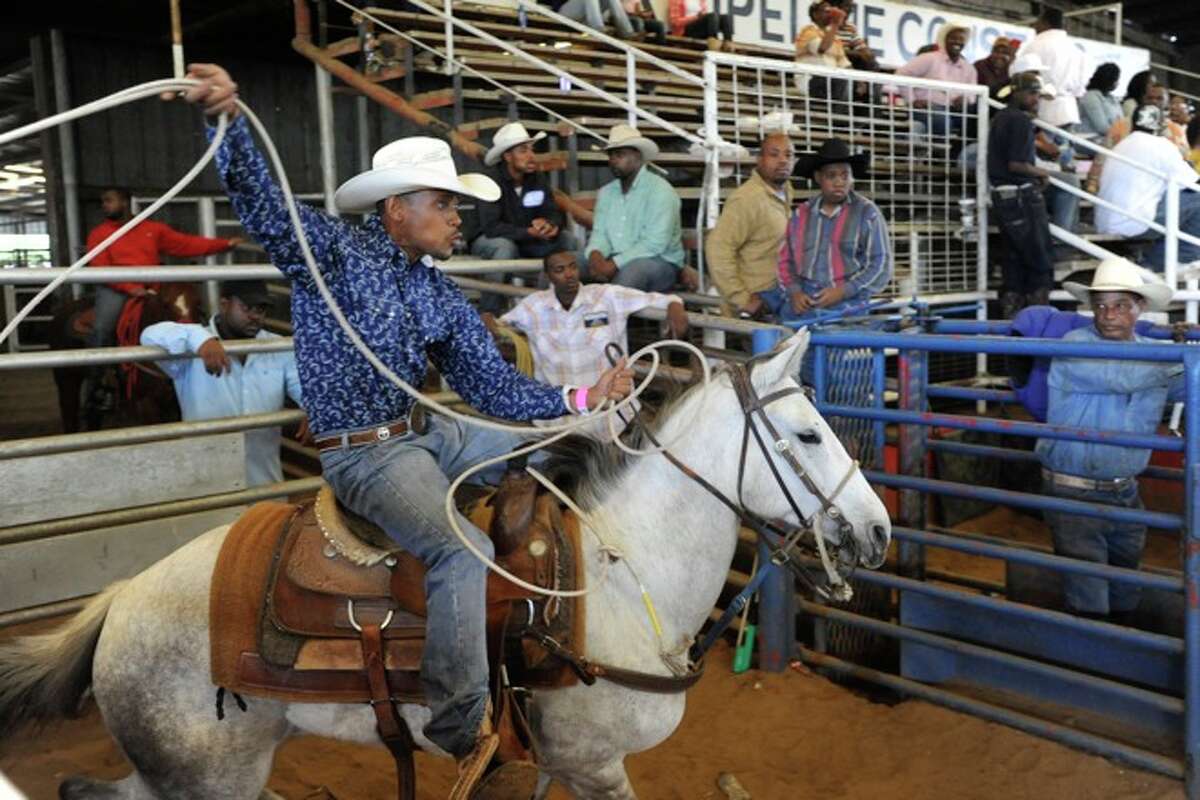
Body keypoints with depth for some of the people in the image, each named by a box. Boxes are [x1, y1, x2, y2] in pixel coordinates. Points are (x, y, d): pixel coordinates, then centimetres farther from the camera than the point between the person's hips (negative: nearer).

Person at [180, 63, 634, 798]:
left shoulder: (444, 300, 8)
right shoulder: (332, 250, -8)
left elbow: (497, 389, 3)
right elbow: (263, 200, -24)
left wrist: (584, 399, -9)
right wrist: (229, 120, -42)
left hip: (429, 434, 8)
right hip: (365, 454, -8)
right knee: (463, 548, -30)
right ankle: (462, 730, -20)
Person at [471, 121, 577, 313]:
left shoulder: (536, 180, -1)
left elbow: (554, 214, -6)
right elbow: (491, 227, -29)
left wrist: (548, 225, -31)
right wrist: (530, 232, -37)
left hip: (525, 242, 6)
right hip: (488, 241, -6)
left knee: (568, 239, -12)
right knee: (506, 246, -38)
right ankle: (487, 315, -32)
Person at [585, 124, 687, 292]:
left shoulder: (659, 190, -10)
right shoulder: (605, 192, 12)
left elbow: (655, 243, -19)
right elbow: (600, 233, 6)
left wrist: (615, 264, -25)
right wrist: (595, 254, -18)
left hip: (660, 262, -5)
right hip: (614, 261, 5)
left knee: (629, 272, -39)